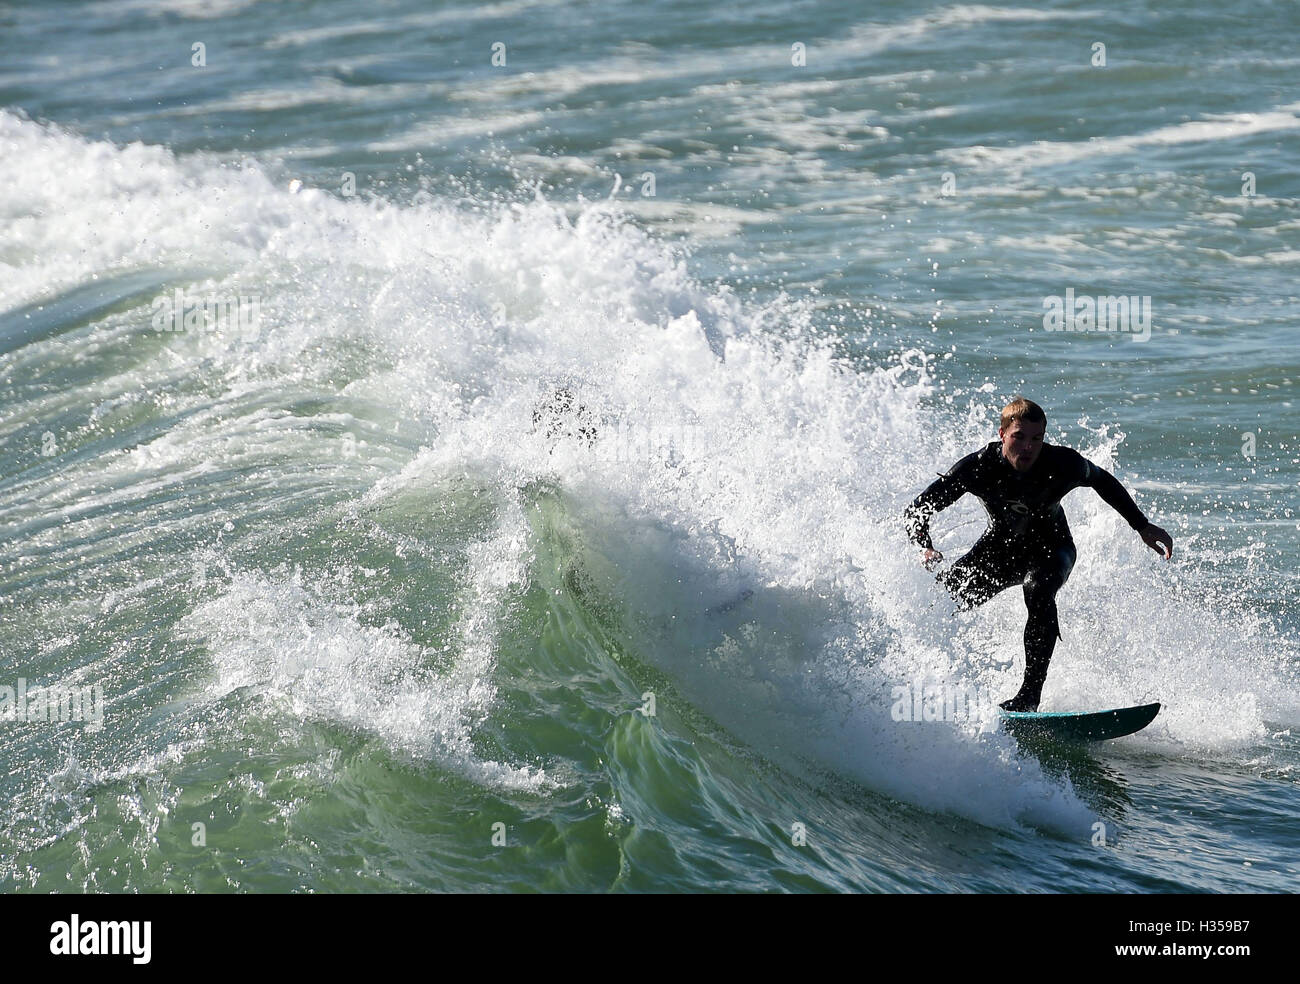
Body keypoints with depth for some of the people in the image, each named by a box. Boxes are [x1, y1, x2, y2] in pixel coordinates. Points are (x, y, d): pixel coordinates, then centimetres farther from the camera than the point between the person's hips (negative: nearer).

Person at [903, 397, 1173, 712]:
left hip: (1050, 547, -2)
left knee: (1038, 592, -35)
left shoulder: (1063, 464, -26)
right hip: (999, 546, 2)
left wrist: (1143, 527, 0)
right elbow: (916, 511, -21)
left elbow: (1103, 481, -1)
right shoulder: (978, 467, -27)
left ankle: (1030, 696, -36)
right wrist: (925, 549, -41)